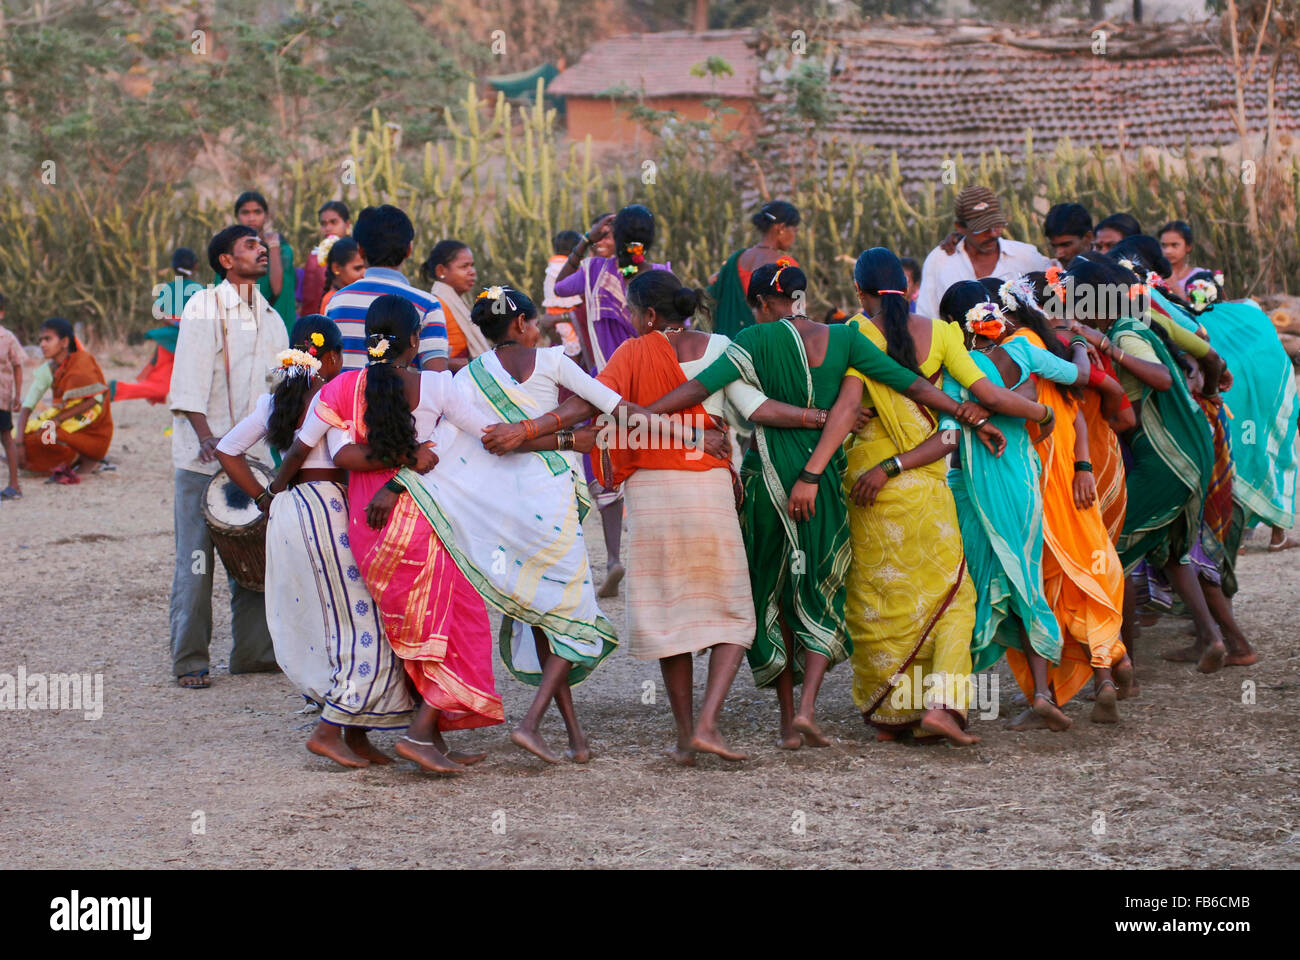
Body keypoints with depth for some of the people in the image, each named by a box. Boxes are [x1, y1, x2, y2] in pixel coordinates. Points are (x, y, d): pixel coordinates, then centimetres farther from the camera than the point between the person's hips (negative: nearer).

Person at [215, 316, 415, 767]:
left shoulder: (276, 399, 14)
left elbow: (227, 450, 18)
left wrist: (265, 498, 17)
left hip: (289, 508, 8)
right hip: (326, 506, -8)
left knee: (325, 623, 12)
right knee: (362, 623, -4)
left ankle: (355, 736, 12)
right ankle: (329, 729, -10)